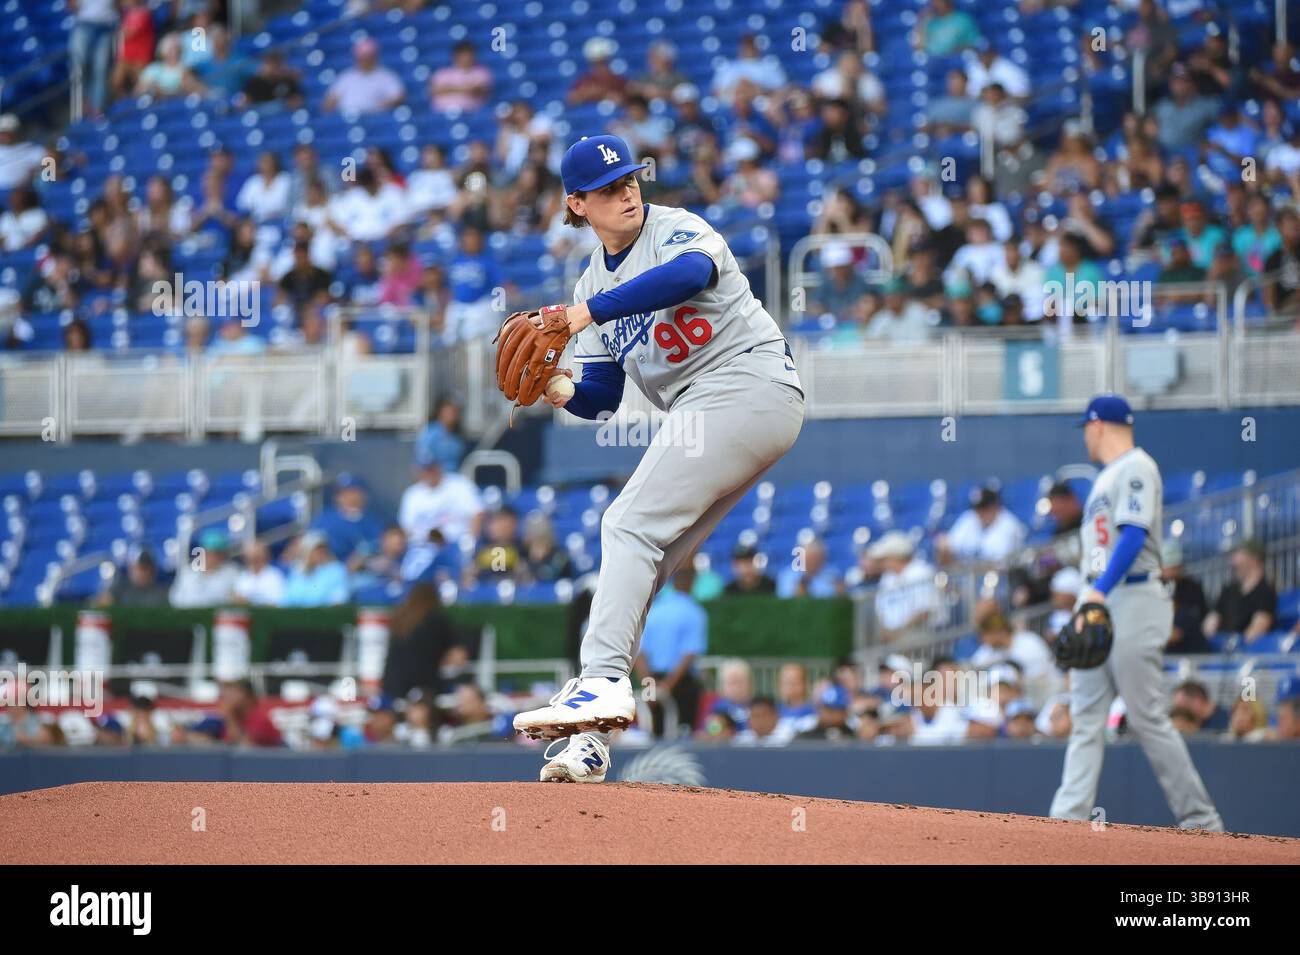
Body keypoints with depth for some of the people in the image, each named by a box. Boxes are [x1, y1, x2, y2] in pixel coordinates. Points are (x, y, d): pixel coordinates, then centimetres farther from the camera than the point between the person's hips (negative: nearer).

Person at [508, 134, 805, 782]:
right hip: (702, 413, 8)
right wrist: (560, 394, -9)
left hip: (750, 384, -8)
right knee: (640, 560, 3)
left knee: (630, 525, -20)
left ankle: (604, 681, -31)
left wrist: (589, 312, -36)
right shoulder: (595, 280, 16)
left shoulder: (677, 230, -6)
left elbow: (691, 273, -33)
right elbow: (602, 397, 14)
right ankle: (590, 740, 2)